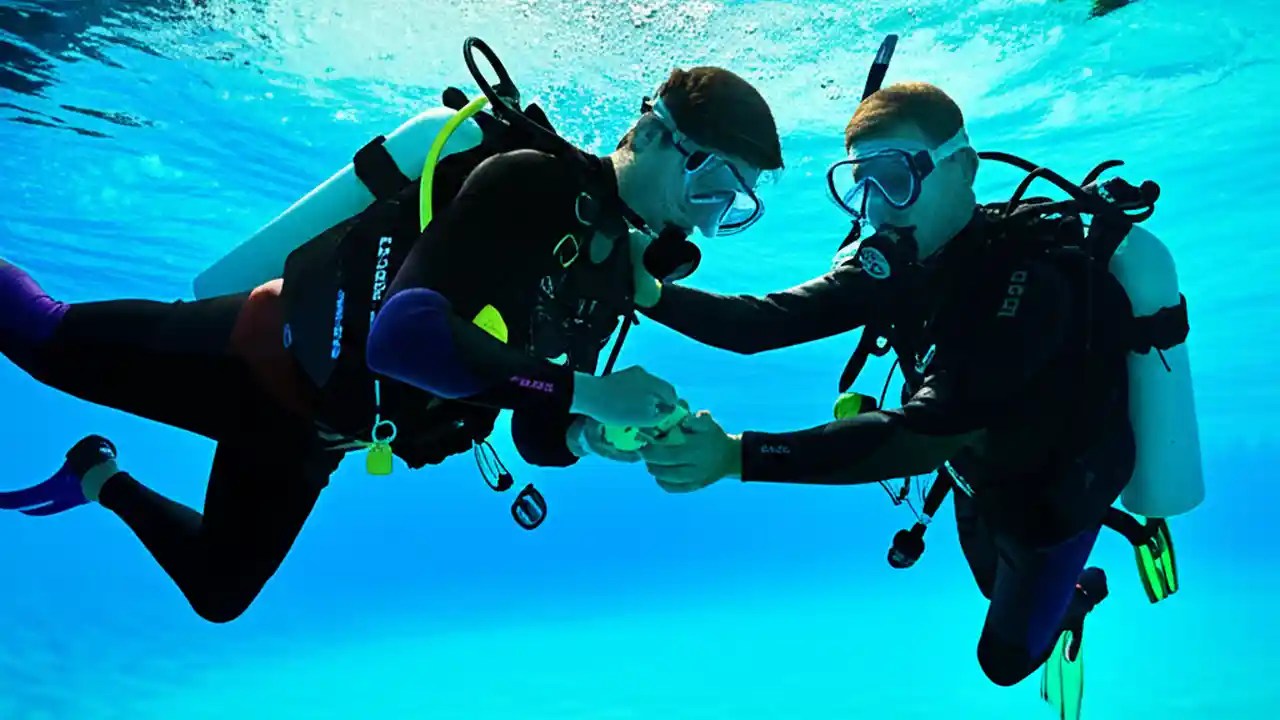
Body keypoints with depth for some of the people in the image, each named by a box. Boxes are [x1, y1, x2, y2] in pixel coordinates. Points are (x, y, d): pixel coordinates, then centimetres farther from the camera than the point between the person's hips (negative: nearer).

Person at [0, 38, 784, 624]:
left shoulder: (614, 276, -1)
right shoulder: (533, 181, -25)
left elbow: (535, 433, 4)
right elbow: (407, 336, -38)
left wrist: (587, 433, -18)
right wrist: (583, 390, -37)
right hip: (263, 349, -7)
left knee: (218, 593, 21)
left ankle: (98, 479, 46)